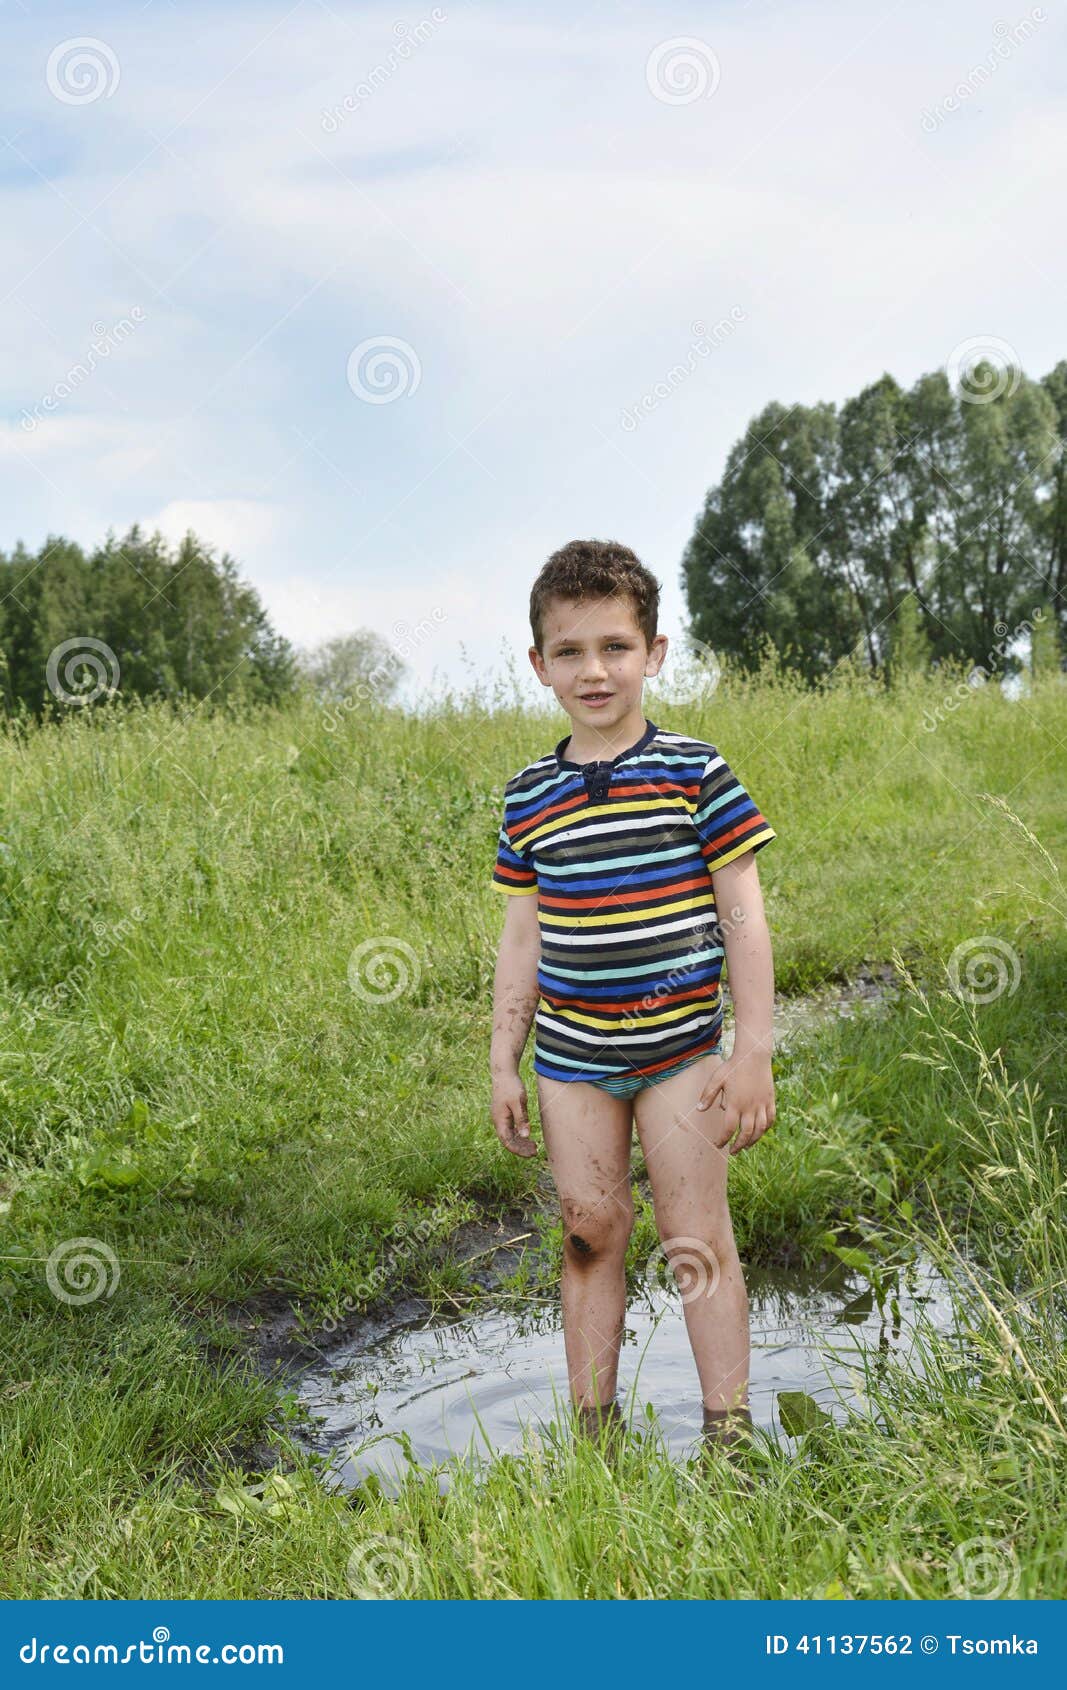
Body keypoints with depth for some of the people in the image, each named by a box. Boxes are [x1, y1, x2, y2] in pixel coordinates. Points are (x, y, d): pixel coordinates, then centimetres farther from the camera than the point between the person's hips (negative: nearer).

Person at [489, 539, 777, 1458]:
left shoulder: (695, 773, -6)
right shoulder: (530, 796, 3)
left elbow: (744, 917, -5)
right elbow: (523, 936, 9)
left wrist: (752, 1051, -9)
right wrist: (503, 1064, 9)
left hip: (680, 1044, -3)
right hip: (571, 1054, 3)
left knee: (696, 1235, 2)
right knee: (590, 1230, 10)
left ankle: (730, 1434, 16)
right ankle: (594, 1427, 25)